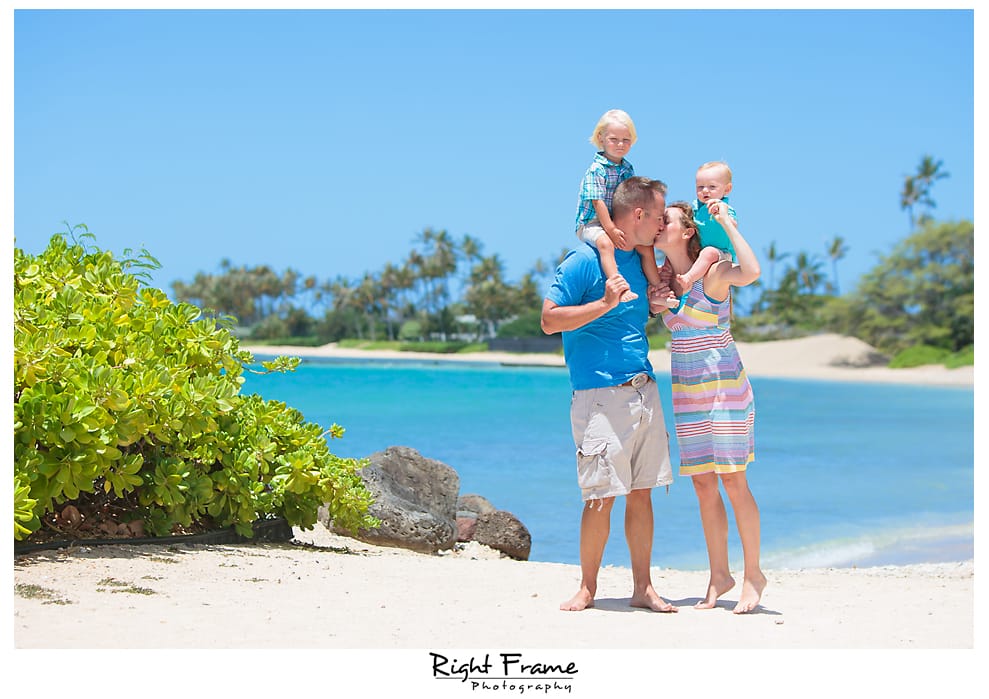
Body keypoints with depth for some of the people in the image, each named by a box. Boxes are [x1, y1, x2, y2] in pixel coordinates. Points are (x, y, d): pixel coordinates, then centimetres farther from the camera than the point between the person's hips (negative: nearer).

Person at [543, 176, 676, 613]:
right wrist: (604, 303, -20)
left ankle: (642, 588, 14)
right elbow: (550, 320, -12)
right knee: (602, 497, -4)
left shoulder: (637, 261, 16)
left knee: (641, 492, 8)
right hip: (600, 396, -7)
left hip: (644, 392, 7)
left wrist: (654, 306, 12)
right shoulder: (583, 260, -9)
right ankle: (587, 588, 10)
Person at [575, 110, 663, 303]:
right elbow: (598, 201, -20)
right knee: (605, 243, -37)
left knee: (646, 246, 2)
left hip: (618, 223, 8)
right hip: (592, 223, -8)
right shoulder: (596, 169, -15)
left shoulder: (628, 168, 7)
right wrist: (611, 230, -24)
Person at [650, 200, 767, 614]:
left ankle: (754, 574, 6)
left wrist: (727, 223, -26)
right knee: (703, 486, 7)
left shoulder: (712, 272, -13)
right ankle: (719, 574, 15)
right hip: (687, 394, 6)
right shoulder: (662, 277, 6)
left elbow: (751, 272, -35)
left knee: (733, 482, -5)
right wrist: (654, 300, 2)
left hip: (724, 388, -6)